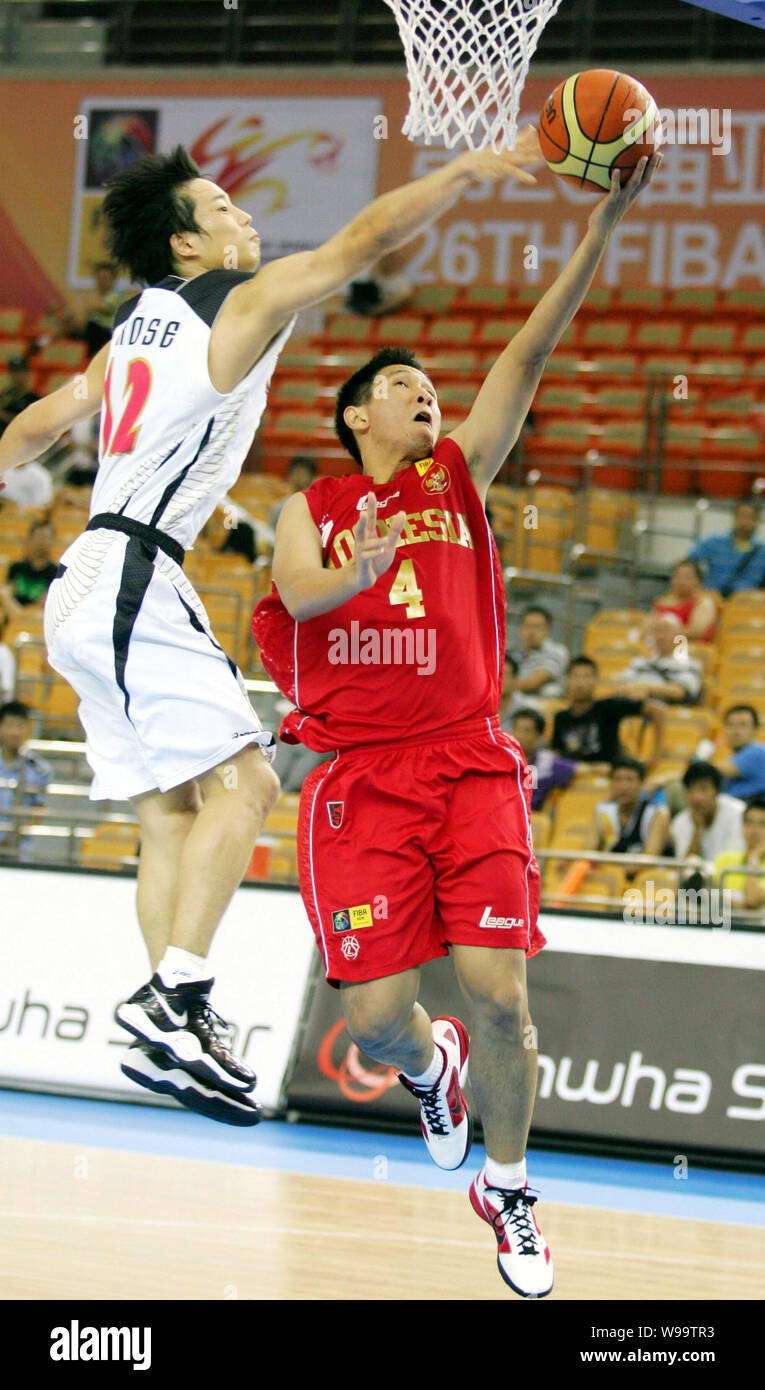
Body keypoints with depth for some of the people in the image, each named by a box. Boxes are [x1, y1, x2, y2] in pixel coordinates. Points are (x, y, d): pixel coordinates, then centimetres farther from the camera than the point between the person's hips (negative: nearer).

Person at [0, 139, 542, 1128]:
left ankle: (170, 1038, 0)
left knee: (173, 812, 6)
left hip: (89, 589, 9)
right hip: (132, 576, -9)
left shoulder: (138, 327, 21)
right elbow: (361, 242, -11)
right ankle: (176, 994, -27)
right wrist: (467, 171, -9)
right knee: (240, 779, -16)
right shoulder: (243, 302, -3)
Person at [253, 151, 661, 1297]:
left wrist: (599, 235, -11)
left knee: (499, 991, -12)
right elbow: (300, 594, -10)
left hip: (472, 764, 1)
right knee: (375, 1012, -9)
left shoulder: (462, 475, 13)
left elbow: (528, 358, 1)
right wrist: (358, 569, -33)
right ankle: (430, 1067, 30)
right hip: (360, 779, -1)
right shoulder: (311, 510, 12)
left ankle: (508, 1192, 11)